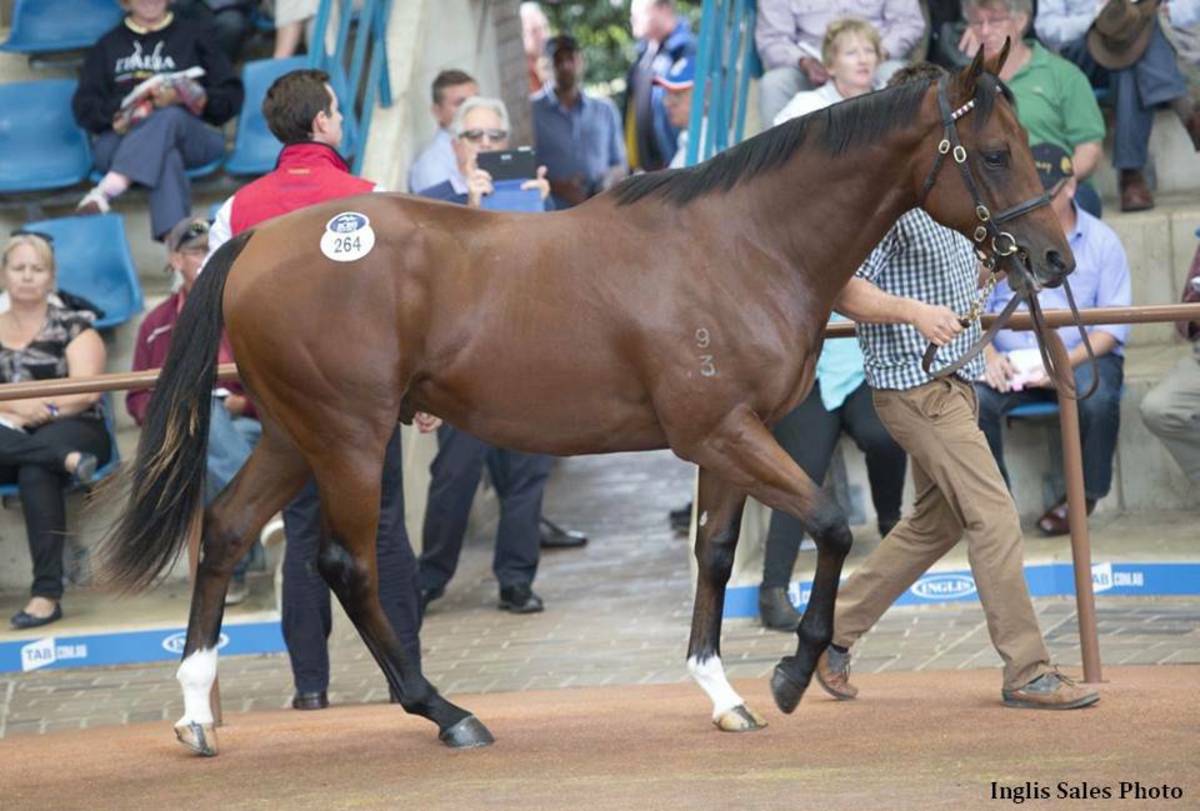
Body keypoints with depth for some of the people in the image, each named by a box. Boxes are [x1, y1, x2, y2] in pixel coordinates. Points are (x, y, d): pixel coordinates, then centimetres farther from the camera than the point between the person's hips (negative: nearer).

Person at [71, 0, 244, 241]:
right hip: (120, 138, 0)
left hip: (192, 134, 0)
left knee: (169, 117, -37)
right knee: (165, 156, -36)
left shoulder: (192, 35, 21)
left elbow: (231, 97, 10)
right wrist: (117, 116, -10)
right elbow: (84, 107, 13)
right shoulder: (108, 46, 25)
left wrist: (183, 99, -10)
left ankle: (107, 190, -56)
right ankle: (174, 235, -60)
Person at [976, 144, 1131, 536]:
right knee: (975, 399, -30)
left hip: (1082, 356, -1)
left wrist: (1067, 362, -18)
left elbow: (1114, 325, -2)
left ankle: (1082, 496, -11)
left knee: (1097, 398, -34)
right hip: (1010, 360, 1)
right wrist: (988, 354, -15)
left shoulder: (1101, 240, 5)